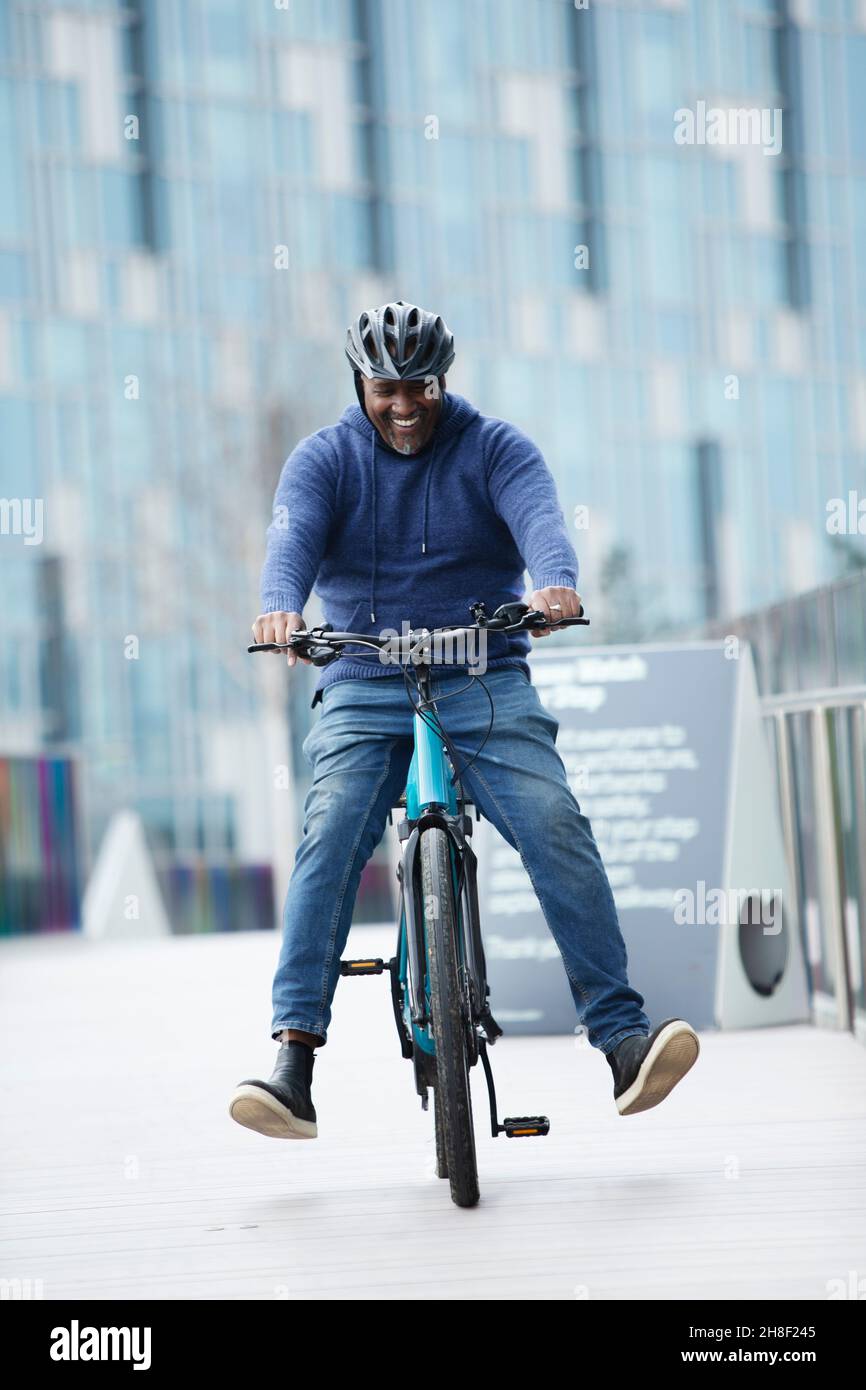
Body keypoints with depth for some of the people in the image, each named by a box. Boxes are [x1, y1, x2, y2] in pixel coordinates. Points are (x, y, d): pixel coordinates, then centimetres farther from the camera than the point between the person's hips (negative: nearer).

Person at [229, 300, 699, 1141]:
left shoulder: (494, 448, 3)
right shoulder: (324, 459, 5)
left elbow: (538, 515, -16)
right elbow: (293, 534, -14)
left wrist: (555, 584, -40)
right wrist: (280, 606, -38)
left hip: (486, 684, 0)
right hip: (364, 689, 0)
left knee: (554, 825, -19)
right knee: (329, 837, -21)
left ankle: (622, 1038, -17)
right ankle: (293, 1061, -25)